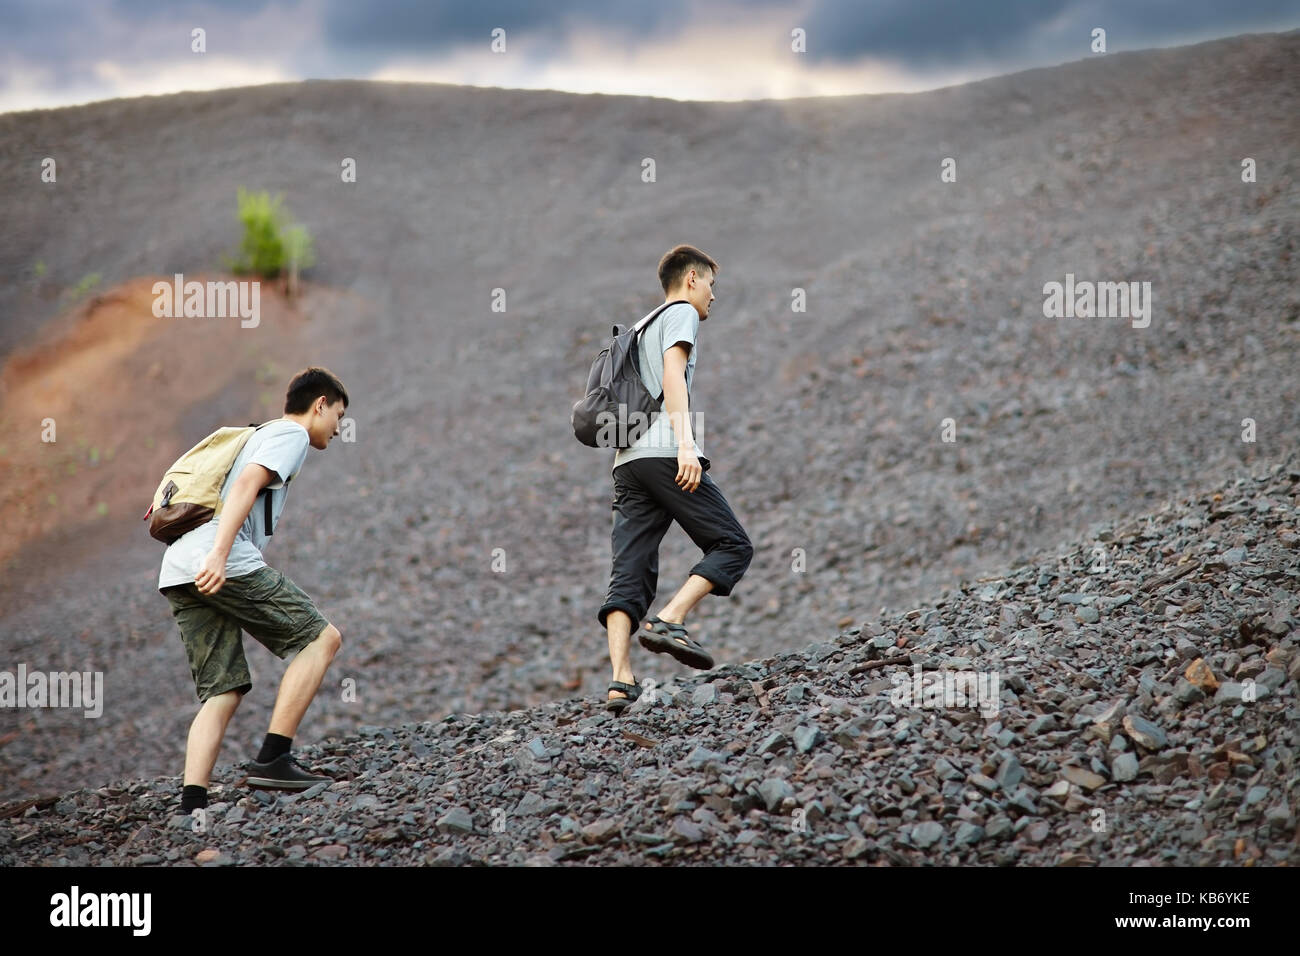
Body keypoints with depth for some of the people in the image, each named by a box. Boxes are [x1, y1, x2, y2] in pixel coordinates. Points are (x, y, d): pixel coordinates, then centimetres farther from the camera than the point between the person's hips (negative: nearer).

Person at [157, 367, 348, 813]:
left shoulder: (257, 436, 35)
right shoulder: (291, 434, 6)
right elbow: (246, 484, -12)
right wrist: (219, 555, -24)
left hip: (177, 571, 9)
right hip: (221, 563, -9)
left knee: (223, 693, 6)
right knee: (321, 638, 0)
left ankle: (191, 806, -7)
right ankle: (272, 759, -8)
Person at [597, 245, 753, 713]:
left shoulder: (642, 329, 33)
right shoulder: (681, 314, 8)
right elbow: (672, 375, -10)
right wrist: (685, 442, -21)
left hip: (627, 458, 8)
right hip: (665, 452, -8)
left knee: (629, 574, -3)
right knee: (732, 545, -1)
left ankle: (620, 680, -15)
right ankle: (668, 622, -19)